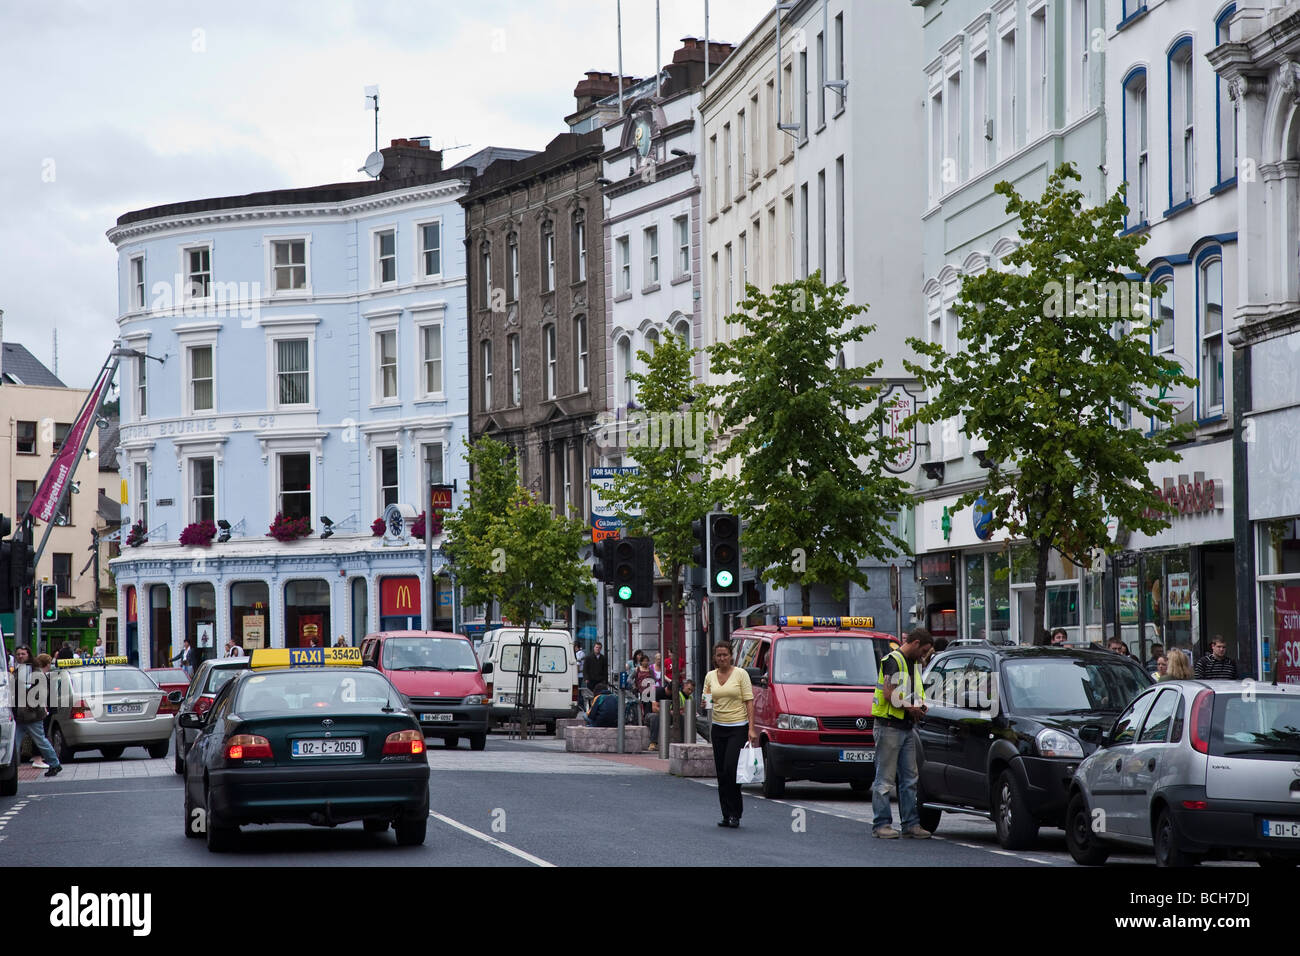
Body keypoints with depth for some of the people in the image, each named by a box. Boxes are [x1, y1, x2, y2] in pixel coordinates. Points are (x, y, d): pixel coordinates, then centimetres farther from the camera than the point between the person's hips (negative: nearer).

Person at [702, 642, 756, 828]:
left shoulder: (741, 674, -5)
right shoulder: (710, 676, 9)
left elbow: (749, 701, -6)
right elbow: (706, 700, 16)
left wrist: (751, 728, -13)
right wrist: (706, 704, -10)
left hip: (738, 727, -5)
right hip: (718, 727, 5)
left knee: (730, 769, -15)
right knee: (721, 773, 5)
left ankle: (735, 813, -7)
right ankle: (727, 815, 11)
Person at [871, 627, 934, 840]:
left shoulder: (914, 663, 18)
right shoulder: (892, 660, -11)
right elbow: (889, 694, -19)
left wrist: (920, 707, 7)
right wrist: (910, 708, -10)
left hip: (907, 727, 9)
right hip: (889, 726, -9)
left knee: (909, 778, 8)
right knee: (885, 778, -4)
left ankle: (911, 823, 11)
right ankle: (882, 824, -1)